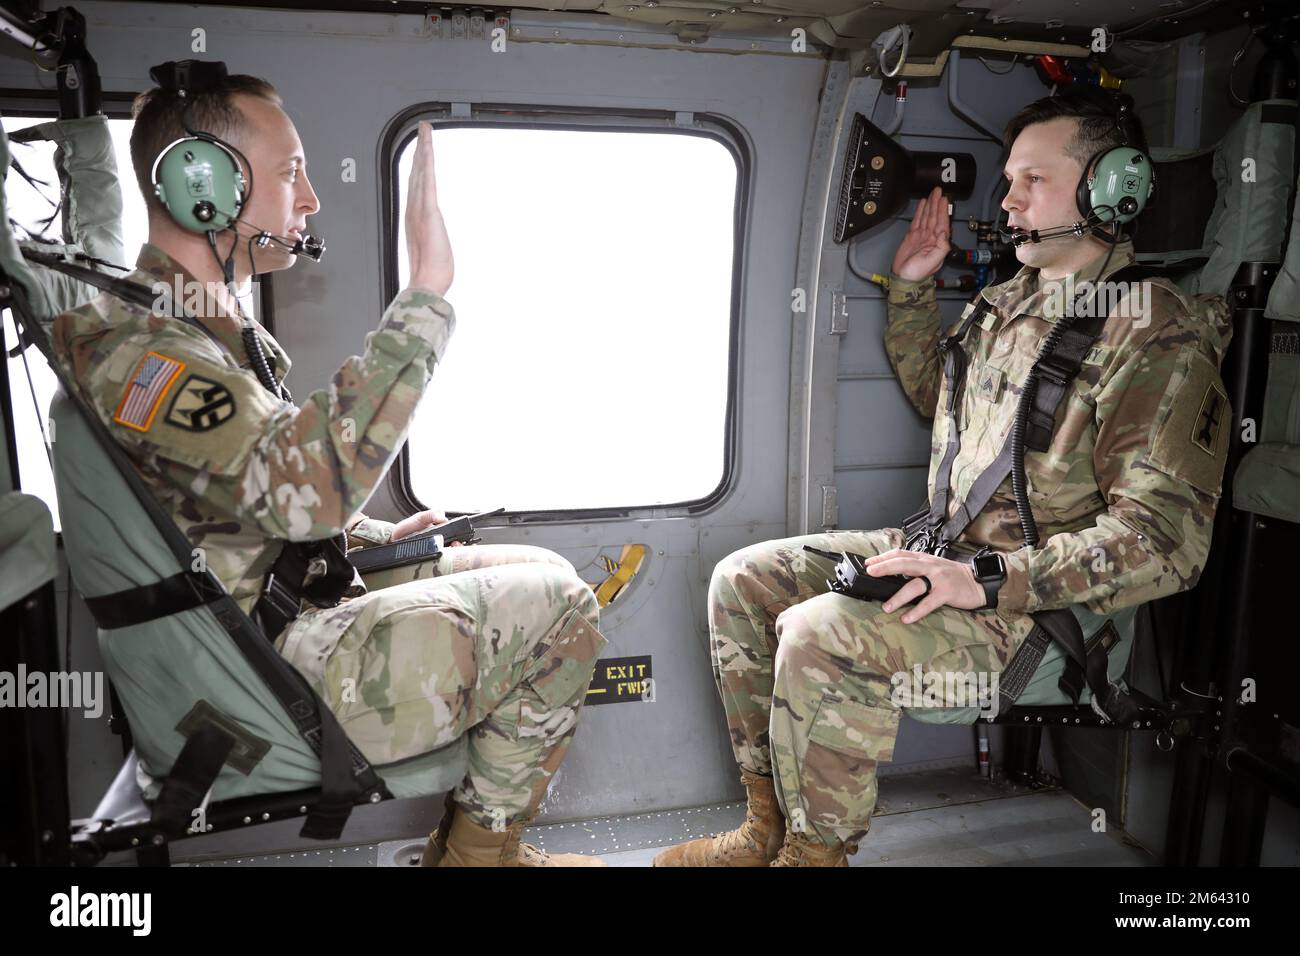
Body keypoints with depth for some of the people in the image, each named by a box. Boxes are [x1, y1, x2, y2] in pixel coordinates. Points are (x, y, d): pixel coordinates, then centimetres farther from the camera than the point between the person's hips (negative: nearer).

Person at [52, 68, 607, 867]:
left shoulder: (208, 322, 13)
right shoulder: (132, 342, -21)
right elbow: (308, 483, -36)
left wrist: (377, 535, 12)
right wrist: (428, 289, -35)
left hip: (287, 607, 10)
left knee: (535, 569, 12)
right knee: (555, 606, -10)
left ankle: (469, 839, 19)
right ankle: (482, 847, 10)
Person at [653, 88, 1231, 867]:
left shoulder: (1157, 335, -15)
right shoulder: (1009, 301, 11)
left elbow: (1164, 537, -22)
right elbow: (935, 392, 30)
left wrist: (989, 583, -27)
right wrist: (913, 288, 18)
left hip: (1045, 602, -9)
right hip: (946, 549, 9)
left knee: (819, 633, -30)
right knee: (744, 580, 0)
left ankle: (814, 851, -6)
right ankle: (769, 829, 6)